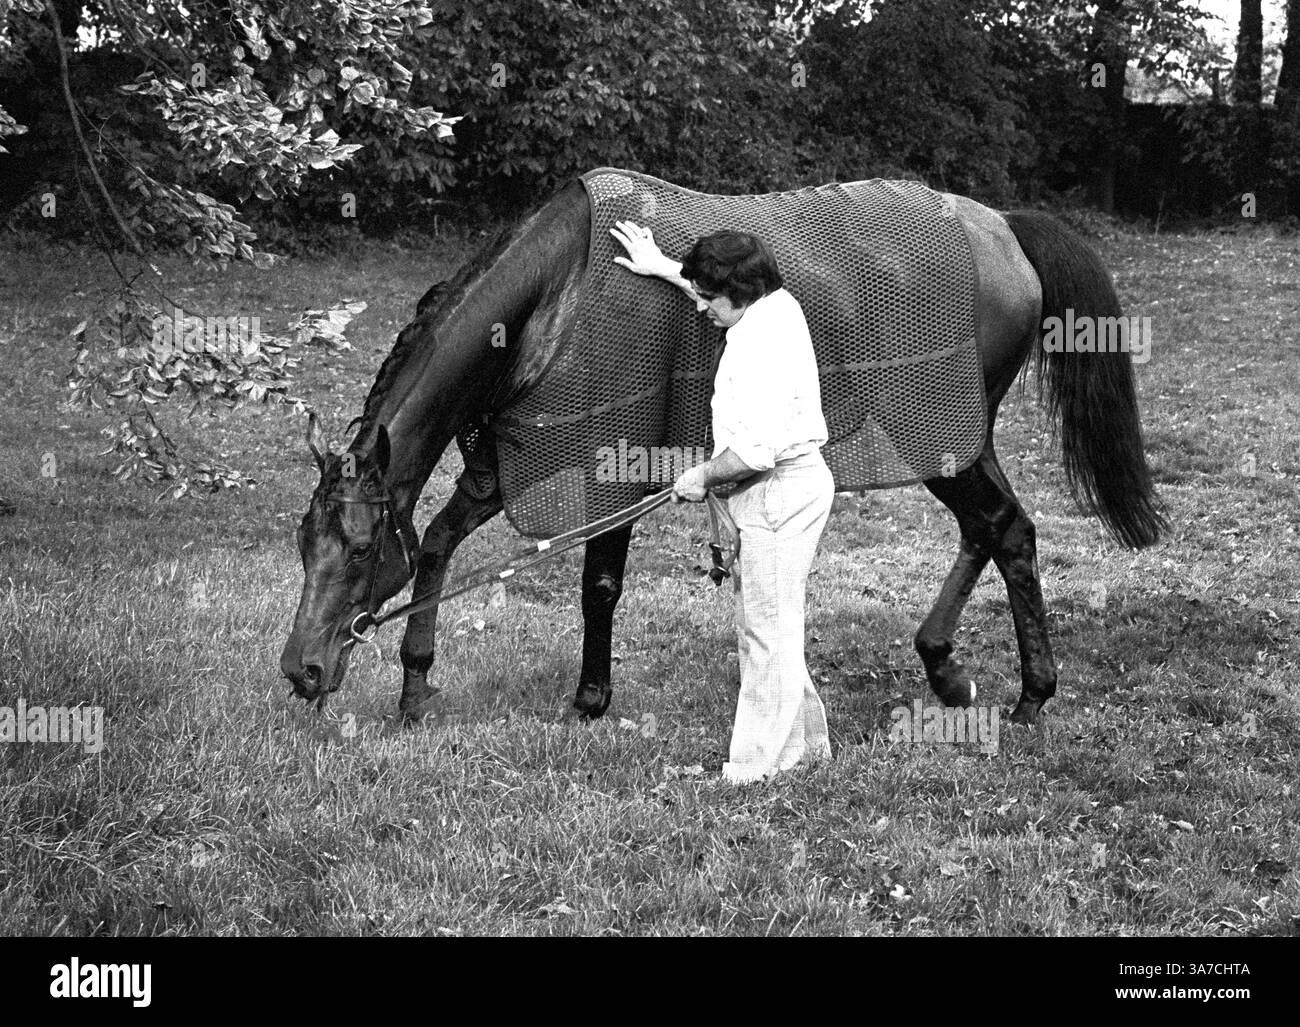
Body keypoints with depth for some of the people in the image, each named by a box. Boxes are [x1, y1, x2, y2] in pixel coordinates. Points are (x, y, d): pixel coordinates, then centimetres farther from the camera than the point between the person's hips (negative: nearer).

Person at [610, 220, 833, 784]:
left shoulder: (762, 345, -24)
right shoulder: (777, 304, 7)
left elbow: (756, 450, -29)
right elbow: (722, 290, 33)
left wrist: (703, 477, -13)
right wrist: (662, 266, 39)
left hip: (779, 492, -11)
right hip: (791, 486, 11)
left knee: (768, 632, -4)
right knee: (760, 628, 18)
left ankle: (755, 766, 2)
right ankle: (805, 741, 26)